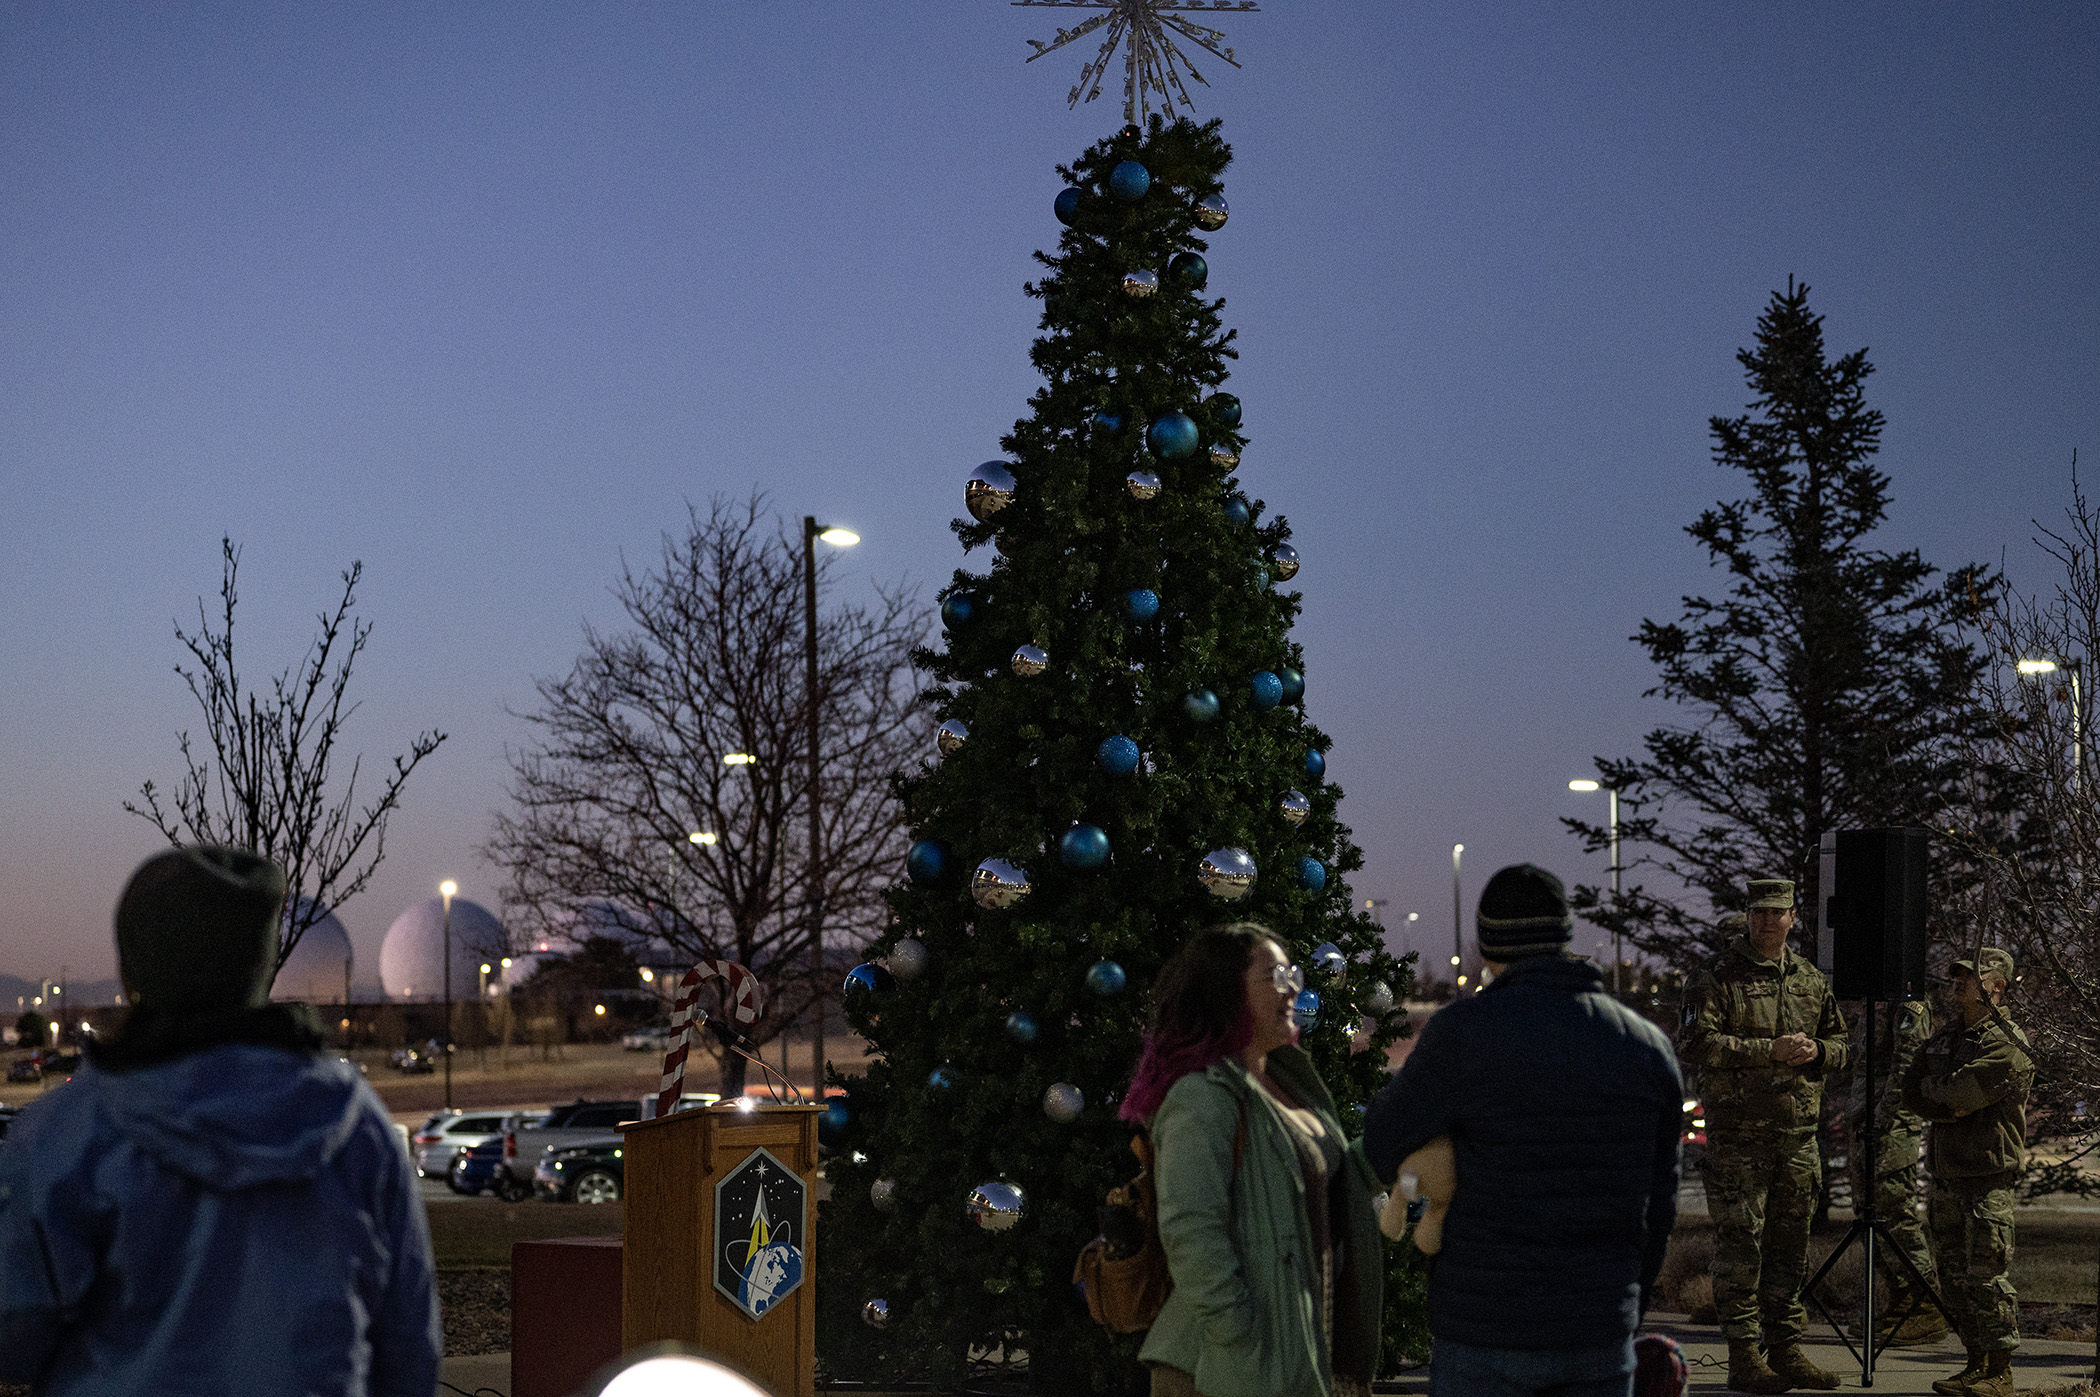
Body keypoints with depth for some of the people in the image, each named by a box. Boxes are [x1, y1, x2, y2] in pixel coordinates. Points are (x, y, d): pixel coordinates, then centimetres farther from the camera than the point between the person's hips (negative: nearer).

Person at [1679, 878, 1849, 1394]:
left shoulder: (1812, 981, 14)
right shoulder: (1718, 978, -5)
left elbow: (1838, 1043, 22)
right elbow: (1695, 1044, -15)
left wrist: (1818, 1052, -3)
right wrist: (1770, 1050, -19)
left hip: (1798, 1133, 6)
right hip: (1738, 1133, -6)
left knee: (1790, 1244, 10)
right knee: (1740, 1242, -5)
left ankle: (1785, 1349, 18)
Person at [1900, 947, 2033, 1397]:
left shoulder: (2008, 1047, -10)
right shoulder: (1943, 1039, 17)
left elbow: (1960, 1091, -20)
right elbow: (1911, 1094, 8)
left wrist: (1934, 1088, 0)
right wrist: (1953, 1104, -9)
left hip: (1986, 1178, -8)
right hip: (1945, 1175, 8)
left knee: (1987, 1276, -8)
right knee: (1956, 1277, 11)